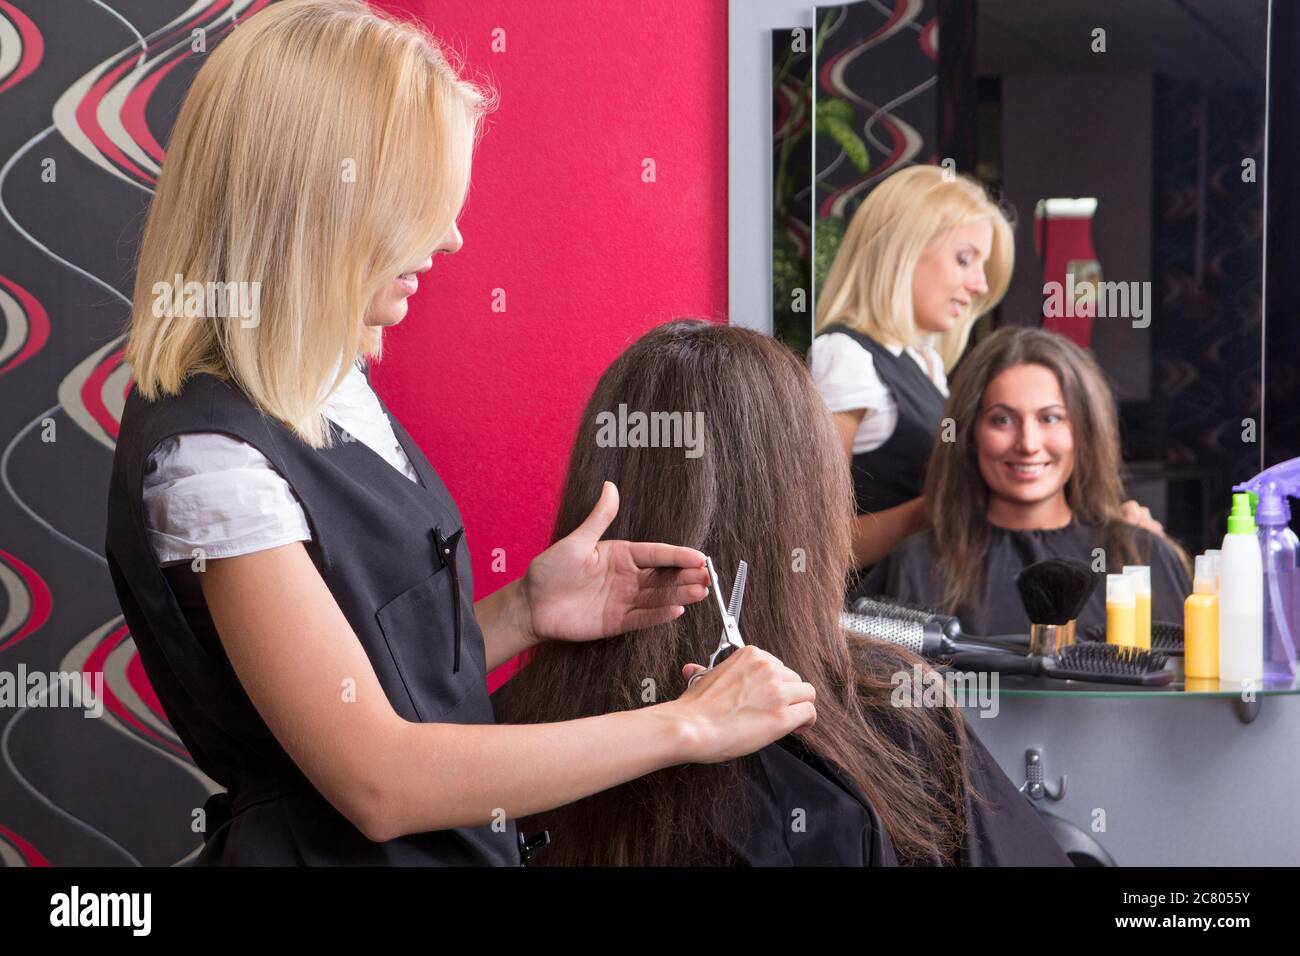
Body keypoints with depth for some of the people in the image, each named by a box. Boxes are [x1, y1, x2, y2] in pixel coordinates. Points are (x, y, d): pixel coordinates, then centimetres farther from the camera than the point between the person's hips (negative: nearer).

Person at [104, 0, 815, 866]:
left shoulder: (330, 388, 4)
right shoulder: (206, 458, -23)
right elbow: (378, 780, -25)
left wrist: (520, 614, -8)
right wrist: (686, 724, -19)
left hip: (464, 836, 8)